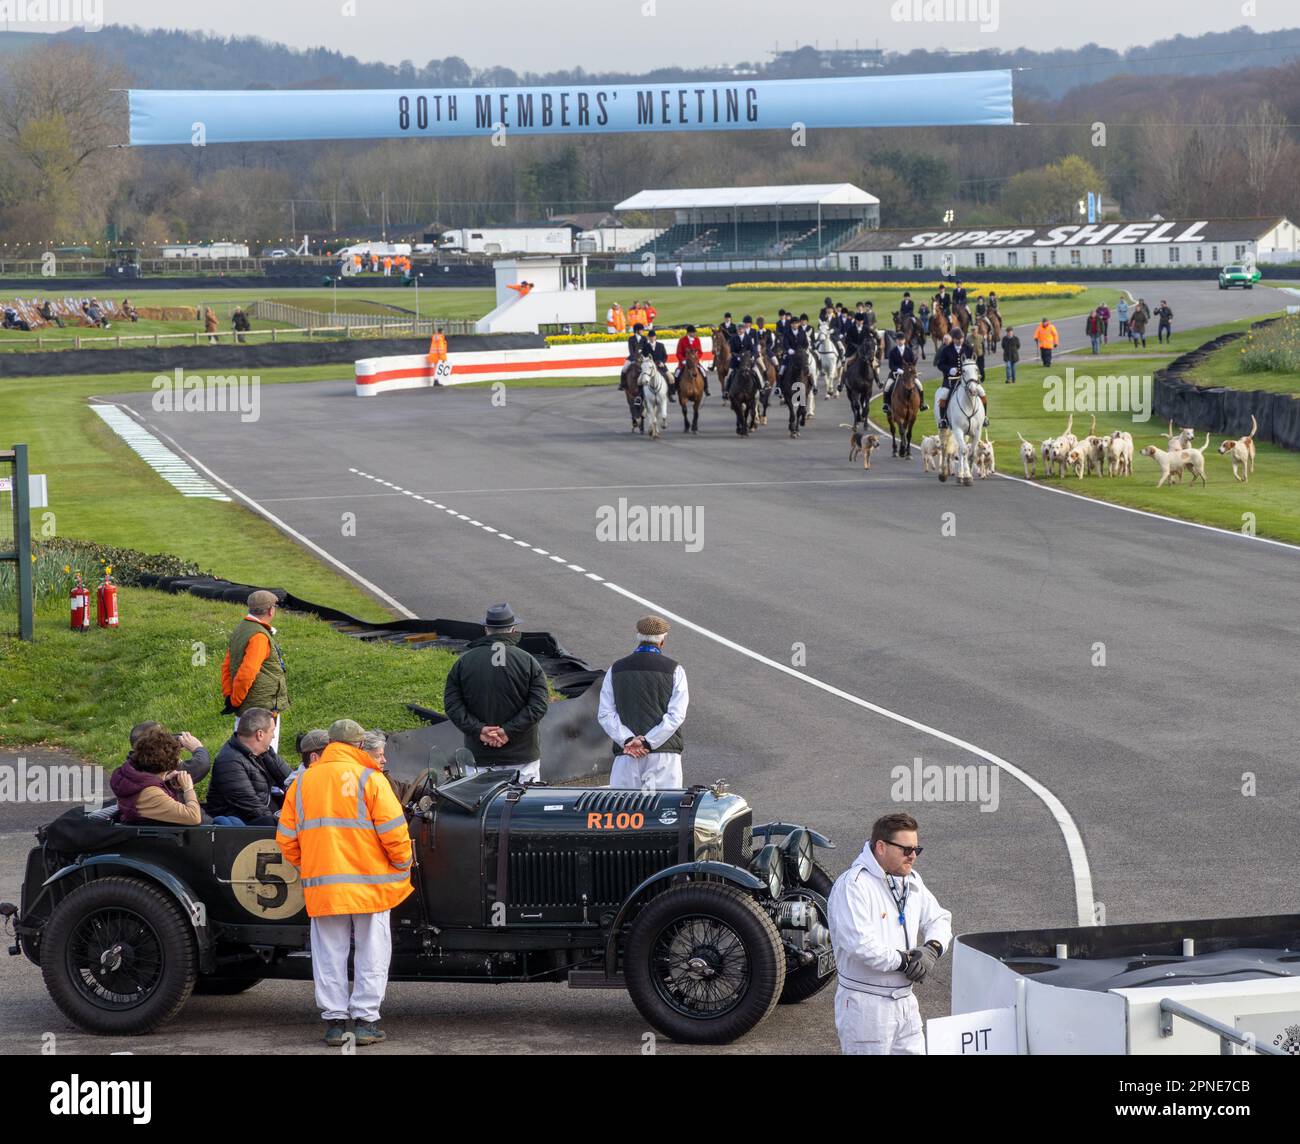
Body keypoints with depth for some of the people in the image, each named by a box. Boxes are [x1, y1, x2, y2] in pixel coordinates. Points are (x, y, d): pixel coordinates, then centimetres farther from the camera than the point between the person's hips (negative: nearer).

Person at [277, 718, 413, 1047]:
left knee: (330, 955, 10)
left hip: (321, 886, 3)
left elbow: (286, 839, 8)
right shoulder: (368, 778, -6)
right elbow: (393, 831, -10)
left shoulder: (302, 782, 6)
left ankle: (334, 1020, 9)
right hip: (369, 884, -3)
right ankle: (366, 1020, 5)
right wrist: (402, 866, 5)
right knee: (371, 954, 7)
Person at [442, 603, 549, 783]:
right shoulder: (528, 662, -2)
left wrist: (479, 729, -8)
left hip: (479, 755, 1)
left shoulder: (463, 662, 3)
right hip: (522, 755, -1)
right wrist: (509, 731, -11)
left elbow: (451, 704, -3)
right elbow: (539, 704, -9)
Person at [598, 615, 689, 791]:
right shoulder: (674, 670, 2)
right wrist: (647, 742, -10)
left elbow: (606, 714, 2)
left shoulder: (616, 670, 9)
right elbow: (676, 715, -7)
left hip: (626, 755, 2)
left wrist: (628, 740, -7)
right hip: (665, 753, -2)